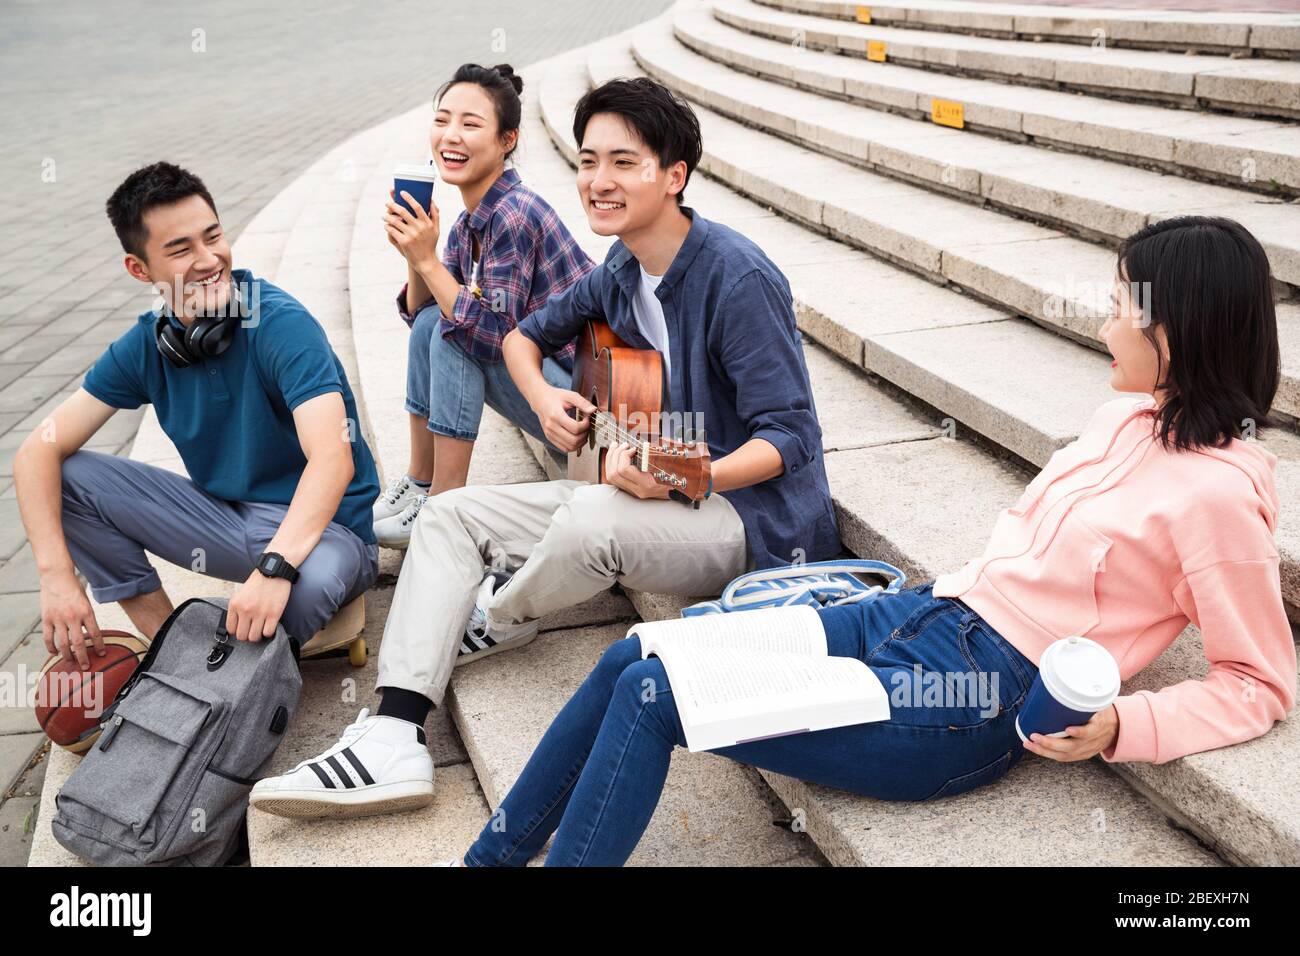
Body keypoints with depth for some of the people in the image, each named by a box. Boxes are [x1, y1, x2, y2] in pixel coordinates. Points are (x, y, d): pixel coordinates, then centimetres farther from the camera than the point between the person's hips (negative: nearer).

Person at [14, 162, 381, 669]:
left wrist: (274, 568, -46)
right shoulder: (148, 345, -3)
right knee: (66, 476, -6)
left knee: (311, 584, -40)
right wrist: (55, 574, -20)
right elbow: (39, 451, -5)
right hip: (223, 516, 6)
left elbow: (332, 460, -33)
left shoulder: (281, 324, -21)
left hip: (319, 527, -5)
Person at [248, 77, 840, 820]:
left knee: (591, 518, -38)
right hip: (653, 491, 8)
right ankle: (393, 737, -13)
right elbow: (525, 334, 21)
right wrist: (543, 397, 0)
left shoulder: (738, 278, -20)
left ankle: (500, 618, 0)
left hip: (754, 514, -8)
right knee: (452, 515, -1)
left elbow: (792, 436, -22)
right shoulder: (619, 275, 5)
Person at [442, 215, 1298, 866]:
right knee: (630, 658, 1)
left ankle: (507, 853, 9)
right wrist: (949, 601, 9)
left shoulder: (1221, 490, -15)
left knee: (651, 696, -12)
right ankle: (491, 856, 16)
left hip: (972, 704, -8)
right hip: (918, 617, 8)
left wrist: (1117, 727, -21)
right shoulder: (1133, 415, 9)